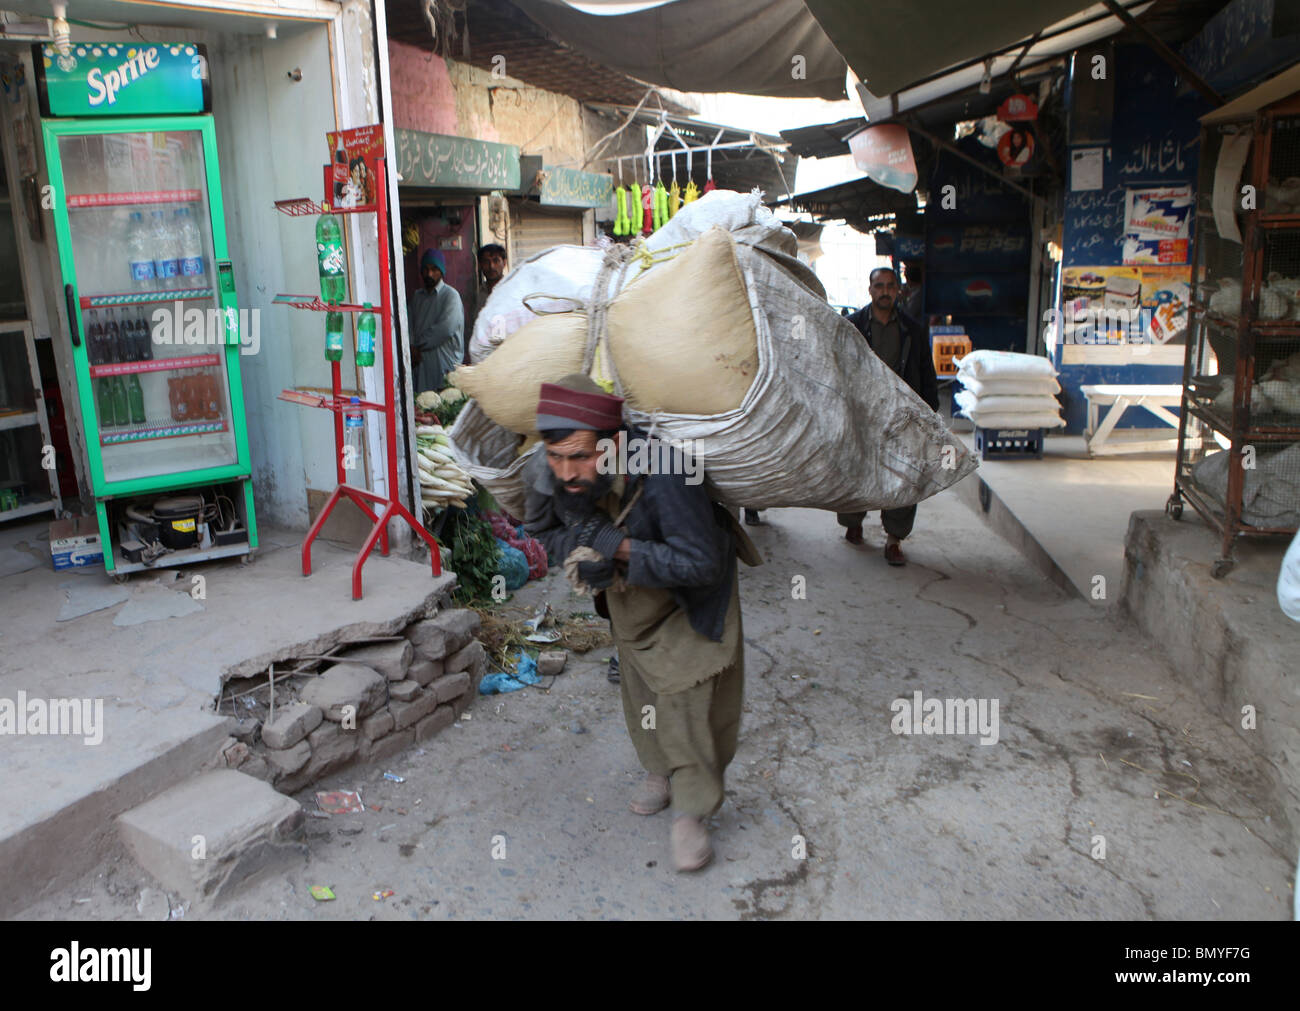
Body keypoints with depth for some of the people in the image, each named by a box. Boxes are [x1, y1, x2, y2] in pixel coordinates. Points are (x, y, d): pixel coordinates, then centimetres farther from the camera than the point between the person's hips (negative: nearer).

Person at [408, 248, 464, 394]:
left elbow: (446, 328, -14)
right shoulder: (416, 296, 17)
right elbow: (409, 323, 8)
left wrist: (418, 345, -7)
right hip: (421, 361, 5)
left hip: (445, 362, -5)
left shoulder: (451, 295, -3)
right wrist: (412, 347, -11)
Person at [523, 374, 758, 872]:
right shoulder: (547, 475, -26)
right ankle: (661, 769, 41)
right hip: (629, 596, 5)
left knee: (687, 694, -7)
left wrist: (618, 547, -40)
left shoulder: (660, 476, -43)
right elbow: (541, 529, -2)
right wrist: (577, 553, -24)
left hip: (688, 599, -5)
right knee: (640, 689, 17)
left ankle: (690, 811, 11)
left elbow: (700, 564, -36)